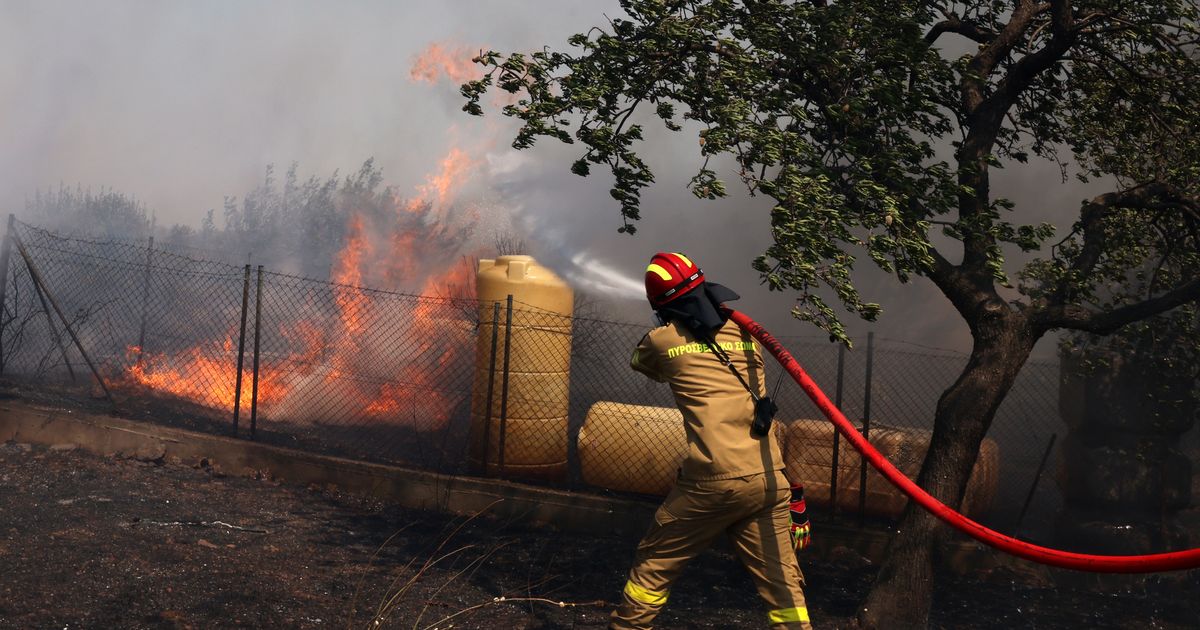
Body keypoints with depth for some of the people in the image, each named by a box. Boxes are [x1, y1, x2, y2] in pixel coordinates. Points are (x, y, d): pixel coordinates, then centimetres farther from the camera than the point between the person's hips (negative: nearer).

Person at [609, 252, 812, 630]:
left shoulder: (661, 341, 3)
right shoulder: (746, 333, 13)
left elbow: (641, 363, 26)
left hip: (713, 482, -3)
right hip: (771, 480, 3)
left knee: (653, 566, 14)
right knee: (783, 582, 7)